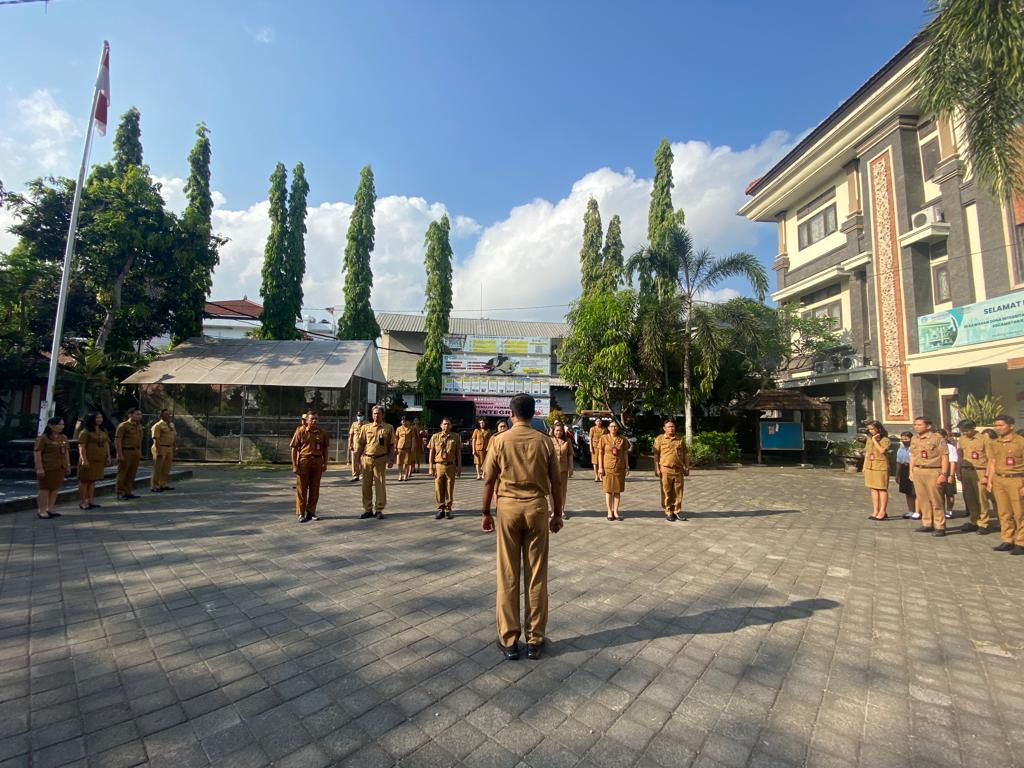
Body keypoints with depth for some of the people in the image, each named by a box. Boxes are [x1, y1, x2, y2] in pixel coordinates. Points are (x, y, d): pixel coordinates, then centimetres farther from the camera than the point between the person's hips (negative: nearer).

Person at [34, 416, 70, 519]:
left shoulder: (63, 438, 11)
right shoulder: (43, 438, -10)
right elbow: (37, 453, -13)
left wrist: (68, 466, 14)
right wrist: (39, 468, -18)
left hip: (60, 468, 7)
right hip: (47, 468, -6)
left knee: (56, 488, 10)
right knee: (45, 489, 1)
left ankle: (49, 509, 19)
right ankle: (41, 511, 11)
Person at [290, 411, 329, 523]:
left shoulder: (322, 433, 4)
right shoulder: (301, 432, -3)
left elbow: (325, 449, 10)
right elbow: (294, 449, -3)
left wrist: (325, 464, 5)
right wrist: (294, 466, -8)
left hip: (317, 462, 3)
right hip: (303, 461, -2)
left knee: (315, 489, 10)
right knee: (301, 489, 5)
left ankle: (311, 511, 23)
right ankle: (301, 513, 16)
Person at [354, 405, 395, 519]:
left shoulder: (389, 428, 3)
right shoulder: (365, 427, 7)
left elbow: (391, 445, 4)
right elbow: (360, 443, 7)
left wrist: (391, 459, -2)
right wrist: (357, 457, 1)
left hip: (380, 460, -2)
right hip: (366, 459, 2)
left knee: (380, 486, 2)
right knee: (366, 485, 8)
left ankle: (379, 510, 13)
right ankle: (368, 509, 20)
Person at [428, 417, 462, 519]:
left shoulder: (456, 437, 2)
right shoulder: (435, 437, 2)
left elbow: (458, 453, 5)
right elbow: (431, 453, 4)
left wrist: (459, 468, 2)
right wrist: (430, 468, -2)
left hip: (451, 466, 0)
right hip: (439, 466, 0)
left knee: (450, 489, 6)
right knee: (438, 489, 5)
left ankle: (448, 510, 19)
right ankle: (440, 509, 19)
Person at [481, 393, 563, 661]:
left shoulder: (500, 440, -4)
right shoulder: (544, 441, -2)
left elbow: (488, 481, -3)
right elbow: (555, 482, 1)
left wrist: (486, 513, 8)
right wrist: (558, 514, 11)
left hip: (508, 507, -1)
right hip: (537, 508, 1)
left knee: (508, 575, 9)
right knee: (537, 575, 10)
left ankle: (509, 640, 19)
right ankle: (535, 640, 21)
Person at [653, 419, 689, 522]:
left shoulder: (680, 440, 12)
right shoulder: (659, 439, 2)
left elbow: (685, 454, 16)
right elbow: (656, 455, -1)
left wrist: (687, 467, 10)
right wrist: (656, 469, -7)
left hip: (678, 469, 3)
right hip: (665, 469, -3)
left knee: (678, 492, 8)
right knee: (666, 492, 2)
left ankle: (677, 511, 21)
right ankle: (668, 513, 12)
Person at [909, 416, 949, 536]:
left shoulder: (937, 438, -7)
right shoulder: (914, 439, 12)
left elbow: (945, 457, -9)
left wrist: (943, 474, -13)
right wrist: (911, 471, 14)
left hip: (933, 472, -6)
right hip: (918, 471, 6)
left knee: (936, 500, -1)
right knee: (923, 500, 10)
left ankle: (940, 527, 8)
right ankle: (927, 524, 19)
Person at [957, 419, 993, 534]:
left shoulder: (984, 439, -5)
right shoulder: (961, 440, 10)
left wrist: (986, 475, -11)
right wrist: (959, 473, 13)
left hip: (979, 471, -4)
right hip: (965, 472, 4)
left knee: (982, 498, -1)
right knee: (969, 498, 8)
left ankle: (983, 524, 8)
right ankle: (973, 521, 18)